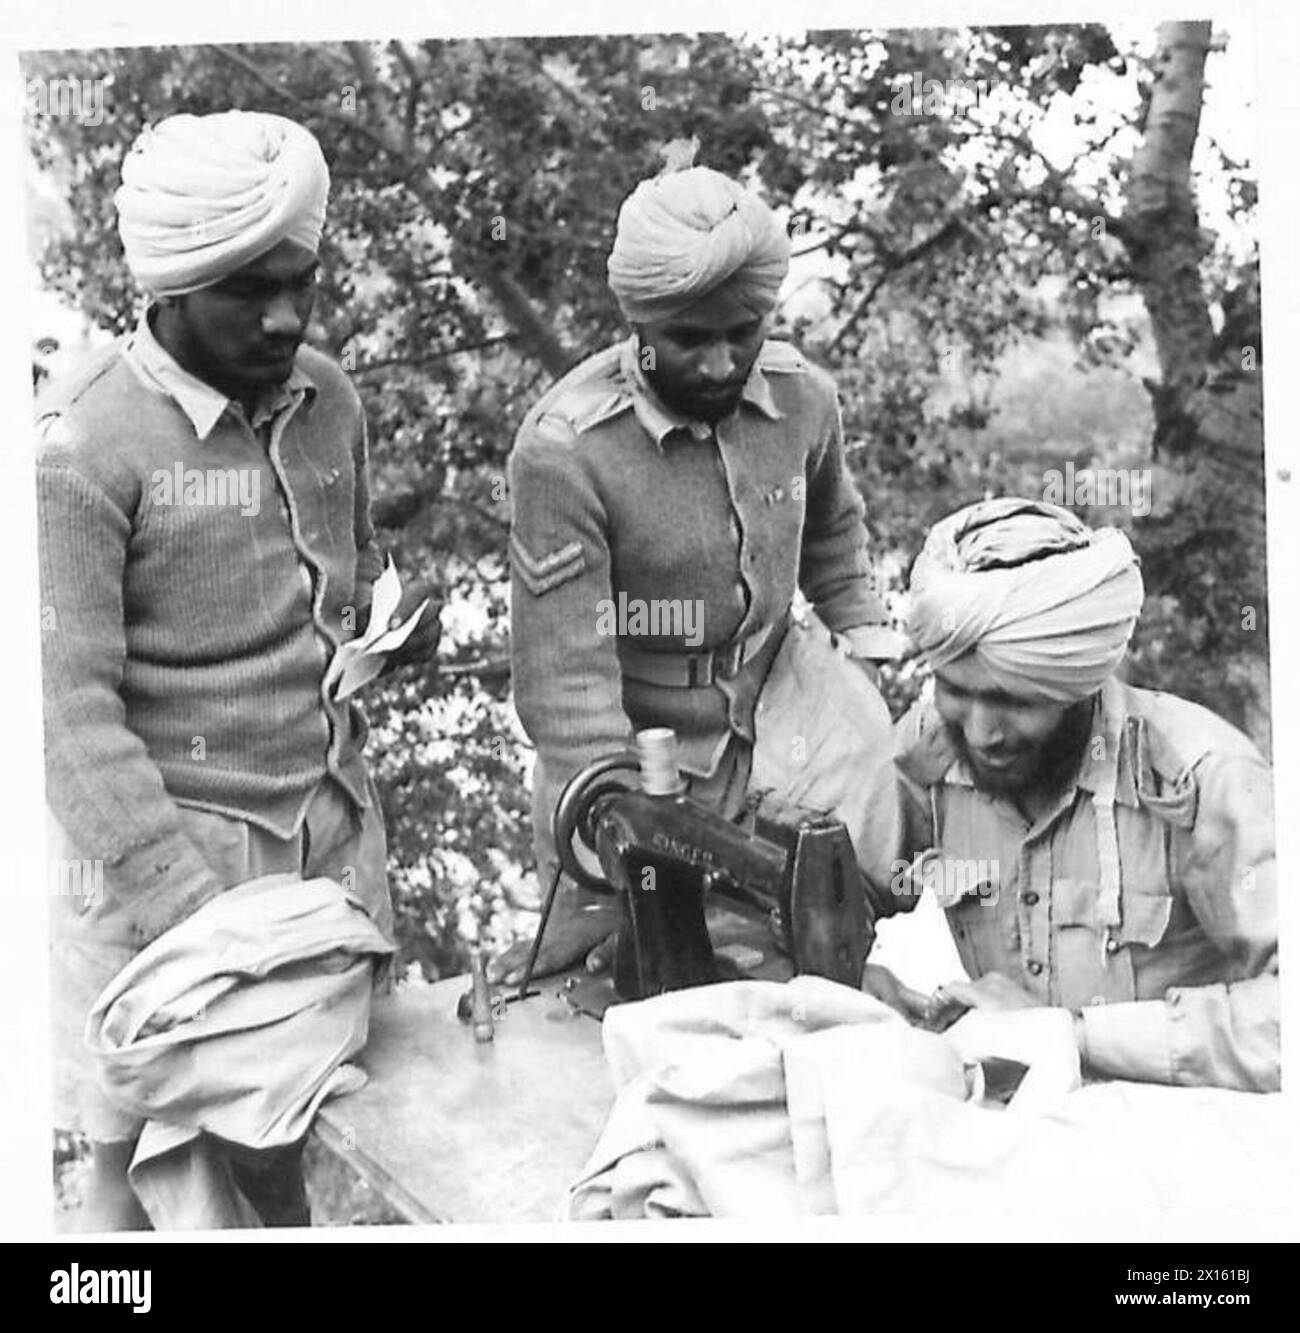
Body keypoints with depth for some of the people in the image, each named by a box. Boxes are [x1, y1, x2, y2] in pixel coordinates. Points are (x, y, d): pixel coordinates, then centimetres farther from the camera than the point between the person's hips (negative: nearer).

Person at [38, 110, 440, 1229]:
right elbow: (69, 707, -17)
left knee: (288, 1147, 10)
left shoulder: (326, 397, 6)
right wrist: (192, 908, -22)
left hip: (332, 828, 5)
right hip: (165, 843, -5)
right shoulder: (84, 446, -14)